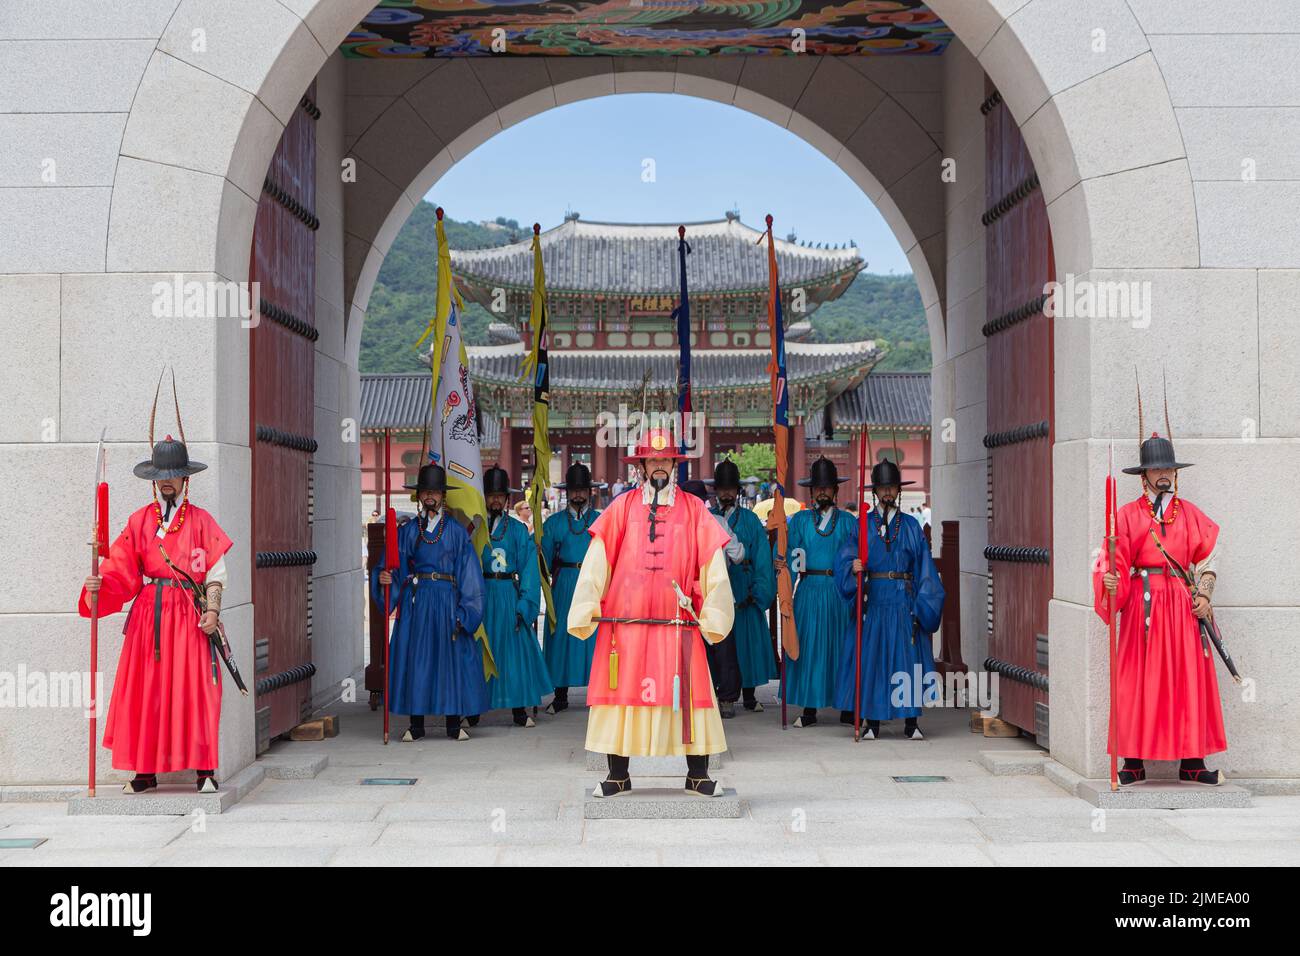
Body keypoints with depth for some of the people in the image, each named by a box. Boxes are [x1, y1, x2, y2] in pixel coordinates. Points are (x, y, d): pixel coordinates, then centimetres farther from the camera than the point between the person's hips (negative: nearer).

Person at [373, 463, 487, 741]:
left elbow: (468, 572, 0)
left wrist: (463, 612, -7)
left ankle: (454, 724, 8)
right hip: (416, 602, 1)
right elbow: (396, 567, 7)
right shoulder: (408, 530, 9)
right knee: (415, 657, 0)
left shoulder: (456, 531, 4)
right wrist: (384, 578, -16)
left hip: (447, 600, -1)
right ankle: (416, 725, 9)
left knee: (450, 656, -1)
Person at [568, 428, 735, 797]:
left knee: (689, 695, -1)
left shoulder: (694, 510, 7)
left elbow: (712, 565, 6)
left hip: (679, 624, 0)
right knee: (622, 694, 3)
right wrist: (584, 613, -4)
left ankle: (698, 775, 10)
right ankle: (618, 775, 14)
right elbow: (597, 561, 2)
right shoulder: (622, 507, 6)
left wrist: (713, 615, 0)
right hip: (624, 621, 0)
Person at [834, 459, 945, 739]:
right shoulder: (863, 524, 8)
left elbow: (924, 568, 6)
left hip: (904, 601, 0)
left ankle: (911, 722, 6)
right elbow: (845, 557, -3)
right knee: (871, 656, -2)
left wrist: (923, 605, -2)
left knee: (908, 657, -2)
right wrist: (853, 566, -26)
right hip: (872, 598, 0)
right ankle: (871, 722, 5)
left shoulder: (911, 526, 10)